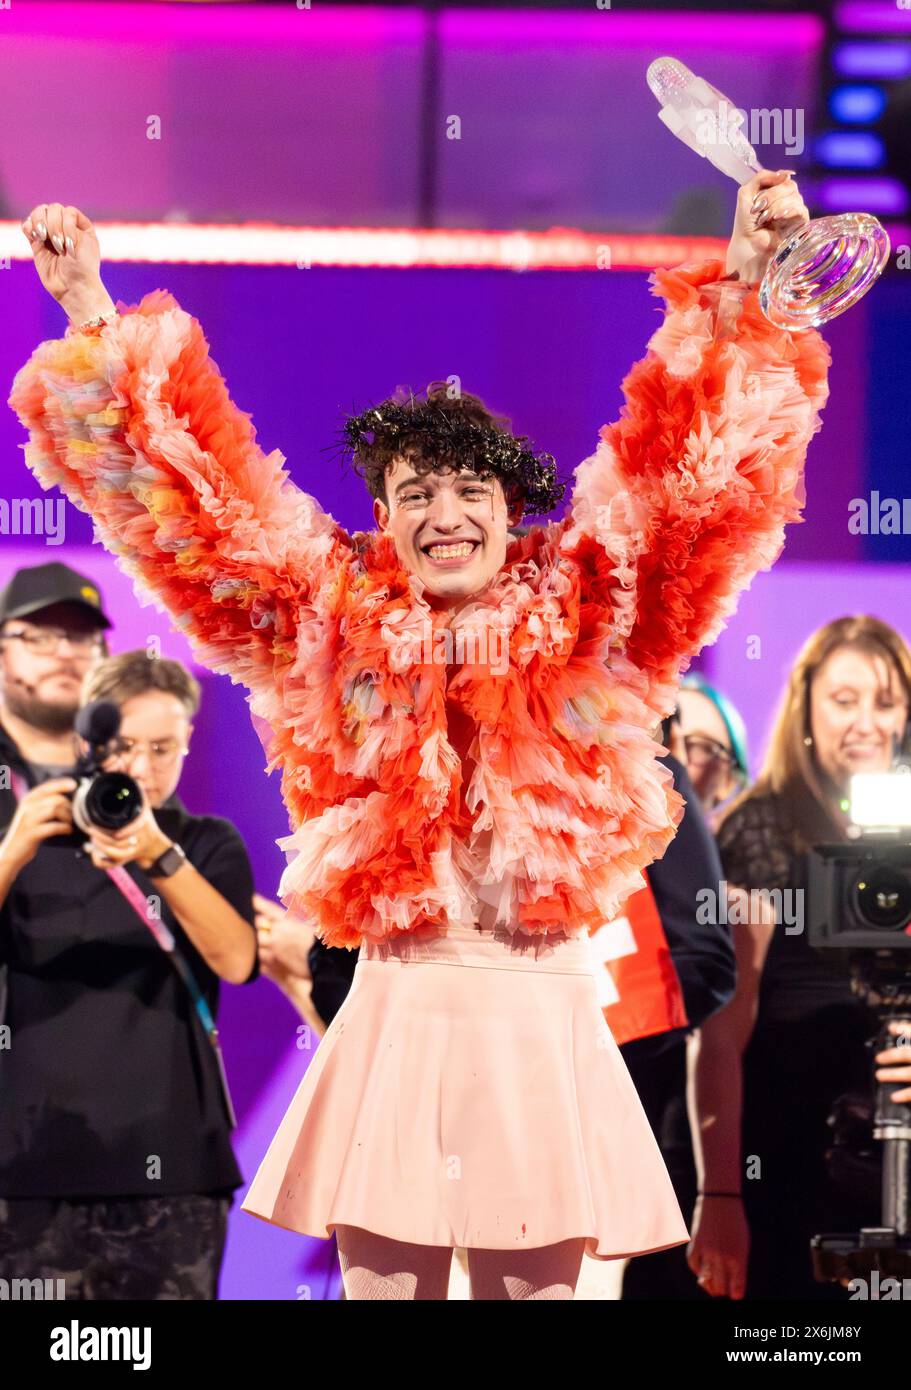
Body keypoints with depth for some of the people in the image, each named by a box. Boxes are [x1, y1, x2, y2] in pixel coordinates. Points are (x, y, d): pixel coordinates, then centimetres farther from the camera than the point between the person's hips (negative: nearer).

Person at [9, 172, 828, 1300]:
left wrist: (741, 292, -11)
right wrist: (92, 319, 3)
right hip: (393, 1022, 0)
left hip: (542, 1026, 0)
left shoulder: (584, 624, 3)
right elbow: (196, 499, 6)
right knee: (383, 1279, 3)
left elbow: (692, 484, -2)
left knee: (534, 1283, 4)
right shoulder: (334, 626, 4)